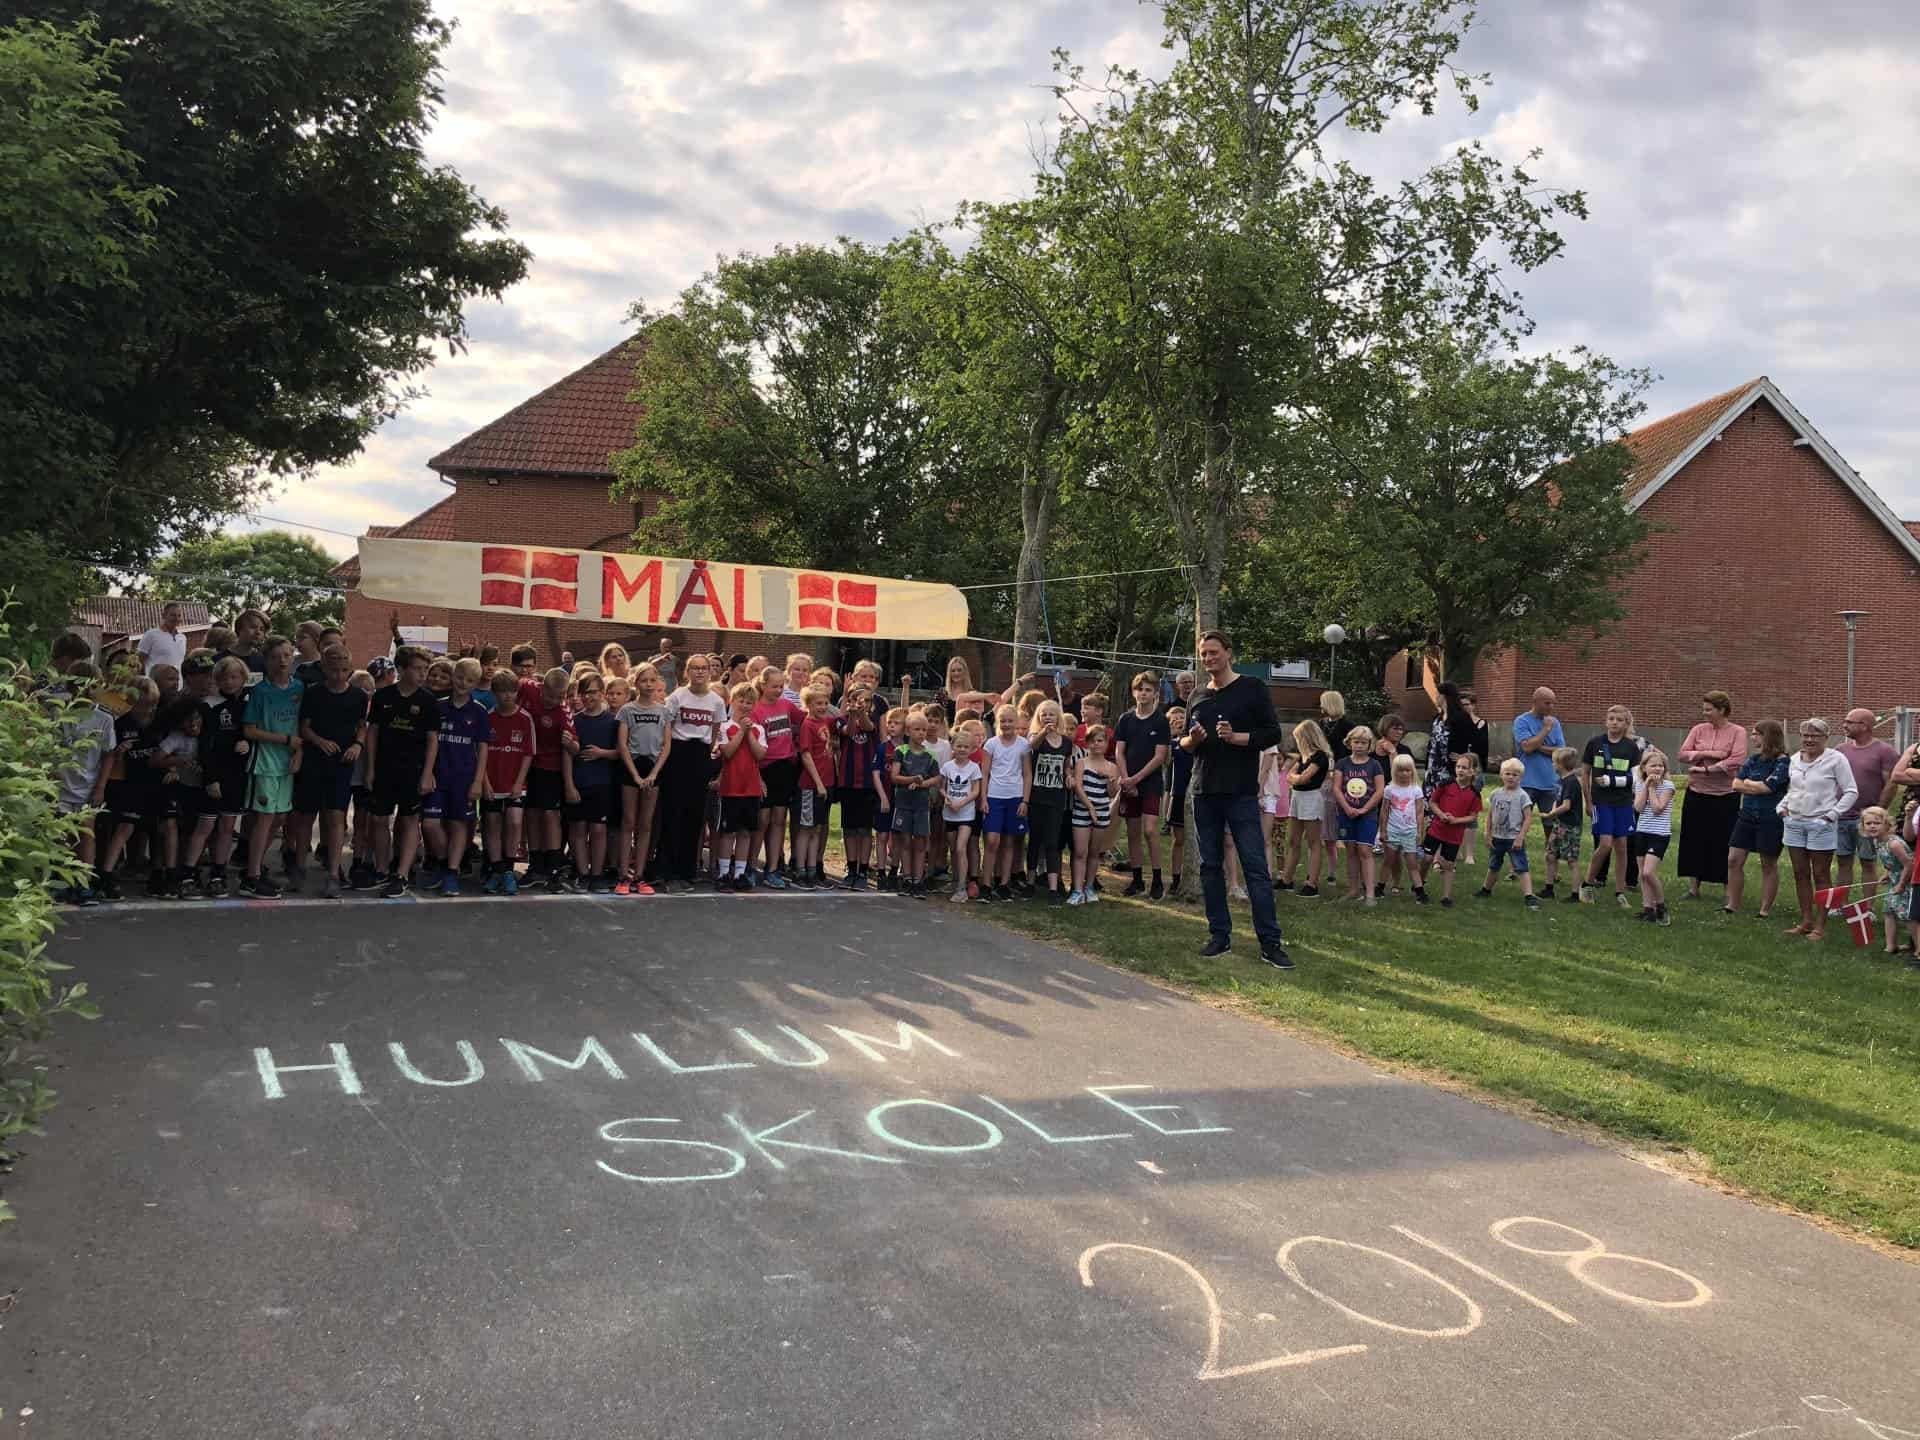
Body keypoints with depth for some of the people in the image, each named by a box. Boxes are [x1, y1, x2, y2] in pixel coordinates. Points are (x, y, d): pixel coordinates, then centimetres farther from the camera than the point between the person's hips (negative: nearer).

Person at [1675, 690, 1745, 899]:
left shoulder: (1737, 732, -3)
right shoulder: (1698, 730, 6)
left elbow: (1737, 760, -16)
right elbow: (1681, 754, -1)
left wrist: (1706, 769, -18)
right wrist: (1707, 753, -14)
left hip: (1725, 796, -3)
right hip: (1696, 794, 3)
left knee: (1725, 843, 3)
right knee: (1694, 841, 7)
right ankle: (1693, 887, 18)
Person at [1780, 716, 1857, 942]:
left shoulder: (1836, 759, -6)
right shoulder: (1794, 759, 11)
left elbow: (1851, 792, -5)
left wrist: (1833, 813, -12)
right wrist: (1783, 806, 8)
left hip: (1821, 824, -6)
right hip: (1794, 822, 6)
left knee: (1820, 876, 0)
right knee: (1800, 874, 9)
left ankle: (1820, 926, 4)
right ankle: (1806, 921, 18)